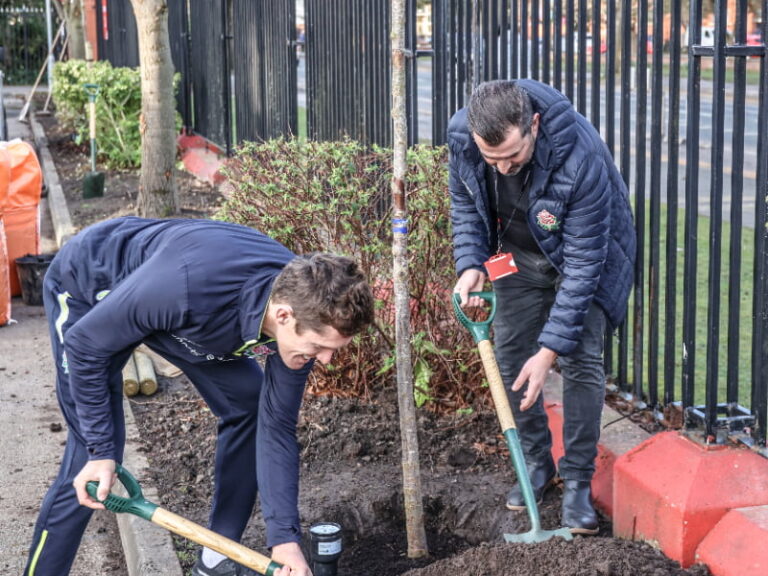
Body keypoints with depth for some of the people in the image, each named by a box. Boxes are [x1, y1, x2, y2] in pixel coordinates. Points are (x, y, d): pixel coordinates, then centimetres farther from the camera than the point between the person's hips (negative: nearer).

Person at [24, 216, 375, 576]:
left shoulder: (303, 306, -25)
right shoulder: (190, 285, -45)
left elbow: (276, 426, -14)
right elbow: (85, 344, -27)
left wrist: (284, 538, -19)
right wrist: (101, 453, -25)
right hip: (87, 291, -6)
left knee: (250, 404, -1)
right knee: (90, 458, -13)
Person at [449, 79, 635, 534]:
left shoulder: (581, 158, -40)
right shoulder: (462, 134, -26)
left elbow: (583, 261, -34)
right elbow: (465, 203, -4)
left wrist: (551, 348, -34)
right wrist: (471, 264, -20)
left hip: (587, 251, -4)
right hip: (518, 254, 4)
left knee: (581, 359, -12)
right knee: (510, 357, 4)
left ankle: (578, 482, 0)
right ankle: (536, 464, 21)